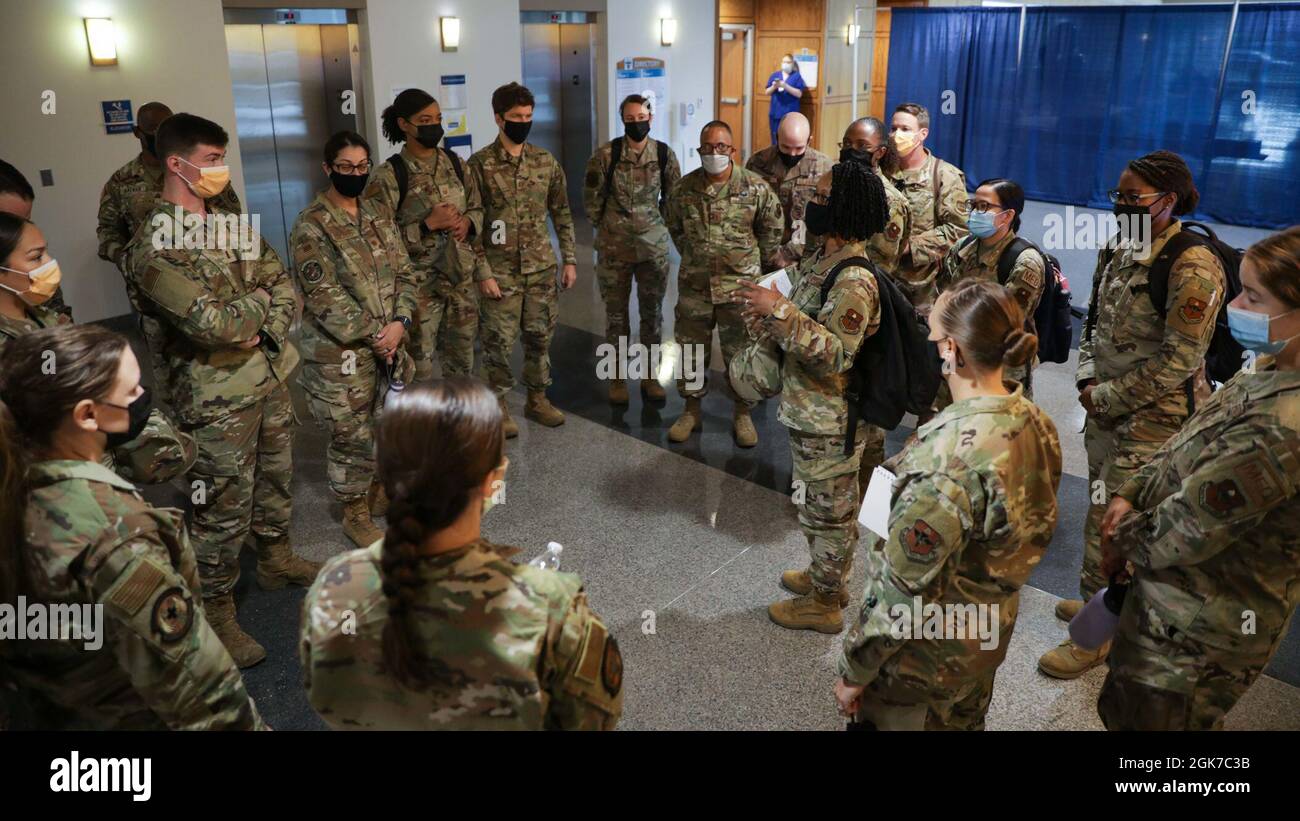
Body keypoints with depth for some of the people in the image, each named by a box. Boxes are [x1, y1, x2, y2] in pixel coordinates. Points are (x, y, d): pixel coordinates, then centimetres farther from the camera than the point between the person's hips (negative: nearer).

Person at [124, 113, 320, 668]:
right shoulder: (154, 247, -18)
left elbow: (285, 287, 7)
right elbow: (210, 322, -26)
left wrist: (264, 330, -12)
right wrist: (261, 298, -9)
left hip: (271, 379, 8)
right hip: (218, 399, -7)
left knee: (275, 481, 23)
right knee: (223, 510, 4)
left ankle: (276, 559, 45)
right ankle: (216, 611, 20)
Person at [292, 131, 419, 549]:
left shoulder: (380, 212, 6)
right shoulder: (311, 227, -14)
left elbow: (404, 272, 4)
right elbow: (325, 297, -18)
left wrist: (399, 322, -11)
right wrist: (372, 335, -17)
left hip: (389, 341, 6)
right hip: (340, 352, -6)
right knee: (353, 437, 5)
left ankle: (380, 492, 40)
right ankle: (355, 515, 23)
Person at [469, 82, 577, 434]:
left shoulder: (546, 161, 3)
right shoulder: (480, 165, -9)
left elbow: (562, 214, 9)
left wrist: (569, 260, 5)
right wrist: (483, 273, -13)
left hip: (542, 267, 4)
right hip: (501, 271, -4)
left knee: (540, 336, 12)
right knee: (499, 342, 3)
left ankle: (537, 399, 29)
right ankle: (498, 405, 20)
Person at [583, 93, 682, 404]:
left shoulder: (665, 154, -2)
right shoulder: (606, 154, -8)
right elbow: (592, 197, 2)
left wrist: (657, 224, 9)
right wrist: (606, 226, 7)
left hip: (654, 247, 2)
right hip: (614, 248, -1)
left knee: (653, 312, 9)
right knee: (616, 313, 7)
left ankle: (650, 375, 23)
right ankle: (617, 377, 20)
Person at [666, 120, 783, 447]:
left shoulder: (756, 188, -7)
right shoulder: (684, 188, -1)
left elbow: (772, 229, 7)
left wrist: (753, 262, 10)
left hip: (740, 285, -2)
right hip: (694, 285, 2)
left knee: (741, 352, 7)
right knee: (691, 349, 11)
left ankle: (742, 413, 22)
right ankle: (692, 409, 27)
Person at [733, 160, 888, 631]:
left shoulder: (854, 281, -25)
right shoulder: (824, 261, 5)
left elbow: (837, 353, -32)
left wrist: (781, 311, -34)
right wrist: (766, 315, -3)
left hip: (829, 423, -9)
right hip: (811, 412, 9)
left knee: (826, 510, 7)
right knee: (823, 506, 24)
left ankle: (824, 605, 25)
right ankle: (826, 578, 43)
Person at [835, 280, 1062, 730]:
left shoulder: (946, 459, -36)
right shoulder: (1036, 423, -10)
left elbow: (902, 595, -28)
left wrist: (853, 672, -14)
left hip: (927, 654, -7)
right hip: (992, 632, 7)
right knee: (963, 721, 29)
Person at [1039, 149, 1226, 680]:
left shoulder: (1191, 268, -20)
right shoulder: (1118, 251, 5)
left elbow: (1178, 362, -21)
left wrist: (1107, 399, -15)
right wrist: (1087, 380, 0)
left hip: (1153, 418, -8)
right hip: (1106, 408, 8)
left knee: (1110, 520, -1)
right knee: (1106, 509, 21)